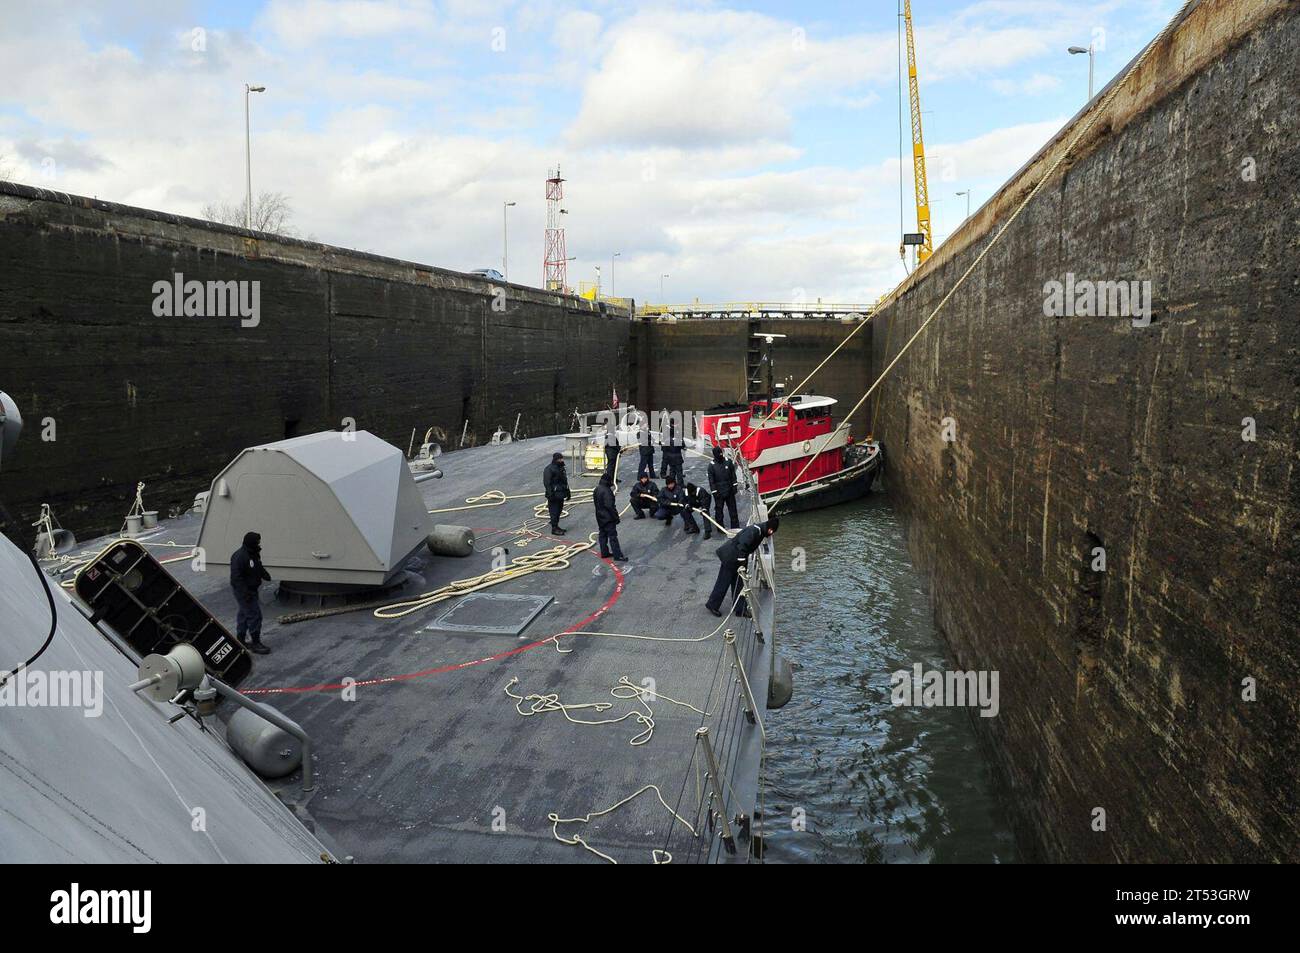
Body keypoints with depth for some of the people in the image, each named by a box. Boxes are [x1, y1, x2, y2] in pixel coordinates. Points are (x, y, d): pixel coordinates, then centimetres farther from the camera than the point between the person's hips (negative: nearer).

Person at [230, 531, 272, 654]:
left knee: (244, 614, 20)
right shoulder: (239, 557, -25)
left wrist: (265, 575, 9)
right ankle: (255, 643, -1)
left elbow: (259, 567, 25)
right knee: (254, 615, -9)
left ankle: (240, 640, 33)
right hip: (244, 591, -10)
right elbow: (236, 577, -27)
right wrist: (245, 593, -29)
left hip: (252, 588, 10)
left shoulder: (254, 554, 6)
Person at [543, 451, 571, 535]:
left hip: (561, 494, 9)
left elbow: (565, 481, 23)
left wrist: (568, 492, 22)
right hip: (554, 495, -9)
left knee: (559, 510, 15)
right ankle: (554, 529, 0)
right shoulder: (549, 469, -14)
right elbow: (547, 483, -19)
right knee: (554, 512, -5)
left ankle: (556, 526, 25)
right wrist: (550, 494, -23)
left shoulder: (561, 468, 14)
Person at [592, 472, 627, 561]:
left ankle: (604, 553, 25)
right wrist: (616, 517, -19)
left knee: (602, 535, 17)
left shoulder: (597, 489, 7)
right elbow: (609, 506, -25)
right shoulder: (606, 491, -23)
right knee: (613, 536, -5)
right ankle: (617, 556, -4)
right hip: (608, 518, -9)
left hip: (600, 517, 9)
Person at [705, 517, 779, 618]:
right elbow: (742, 546, -32)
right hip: (730, 558, -10)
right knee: (723, 583, 4)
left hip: (737, 558, 10)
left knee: (738, 583, 14)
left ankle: (740, 609, 22)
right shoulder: (754, 531, -27)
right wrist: (742, 564, -27)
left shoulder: (760, 531, 3)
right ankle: (712, 605, 21)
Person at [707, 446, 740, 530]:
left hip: (729, 490, 3)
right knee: (718, 509, 4)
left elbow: (733, 475, 6)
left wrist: (734, 486, 3)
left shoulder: (728, 462, -1)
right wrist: (714, 492, -10)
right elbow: (711, 480, -7)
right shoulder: (711, 465, -8)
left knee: (732, 508, 8)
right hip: (719, 492, -2)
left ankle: (735, 526, 17)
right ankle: (720, 527, 15)